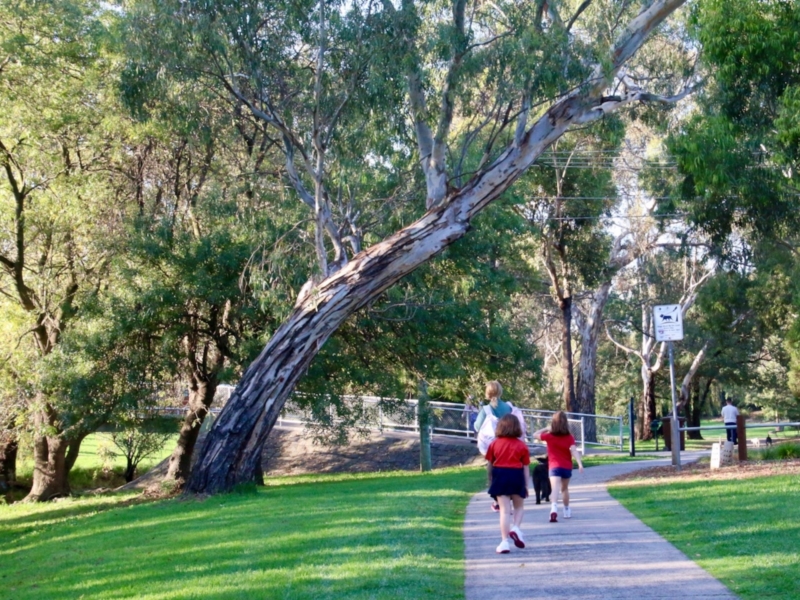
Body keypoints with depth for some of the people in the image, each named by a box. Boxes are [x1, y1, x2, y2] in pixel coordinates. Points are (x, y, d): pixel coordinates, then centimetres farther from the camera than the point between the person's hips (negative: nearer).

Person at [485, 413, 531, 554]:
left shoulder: (494, 444, 4)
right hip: (516, 475, 0)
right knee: (519, 507, 21)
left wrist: (491, 480, 18)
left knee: (505, 510, 0)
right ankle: (516, 527, -5)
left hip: (500, 475, 0)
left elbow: (490, 463, 6)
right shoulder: (522, 445, 1)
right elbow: (526, 467, 2)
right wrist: (527, 485, 8)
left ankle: (505, 541, -7)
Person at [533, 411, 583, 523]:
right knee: (564, 489, 23)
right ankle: (566, 511, 34)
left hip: (554, 467, -2)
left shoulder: (549, 436, -3)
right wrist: (580, 463, -24)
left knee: (555, 489, -20)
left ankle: (554, 508, -43)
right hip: (567, 467, 2)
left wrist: (546, 429, 17)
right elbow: (573, 450, -16)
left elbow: (535, 435, 11)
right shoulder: (569, 437, -2)